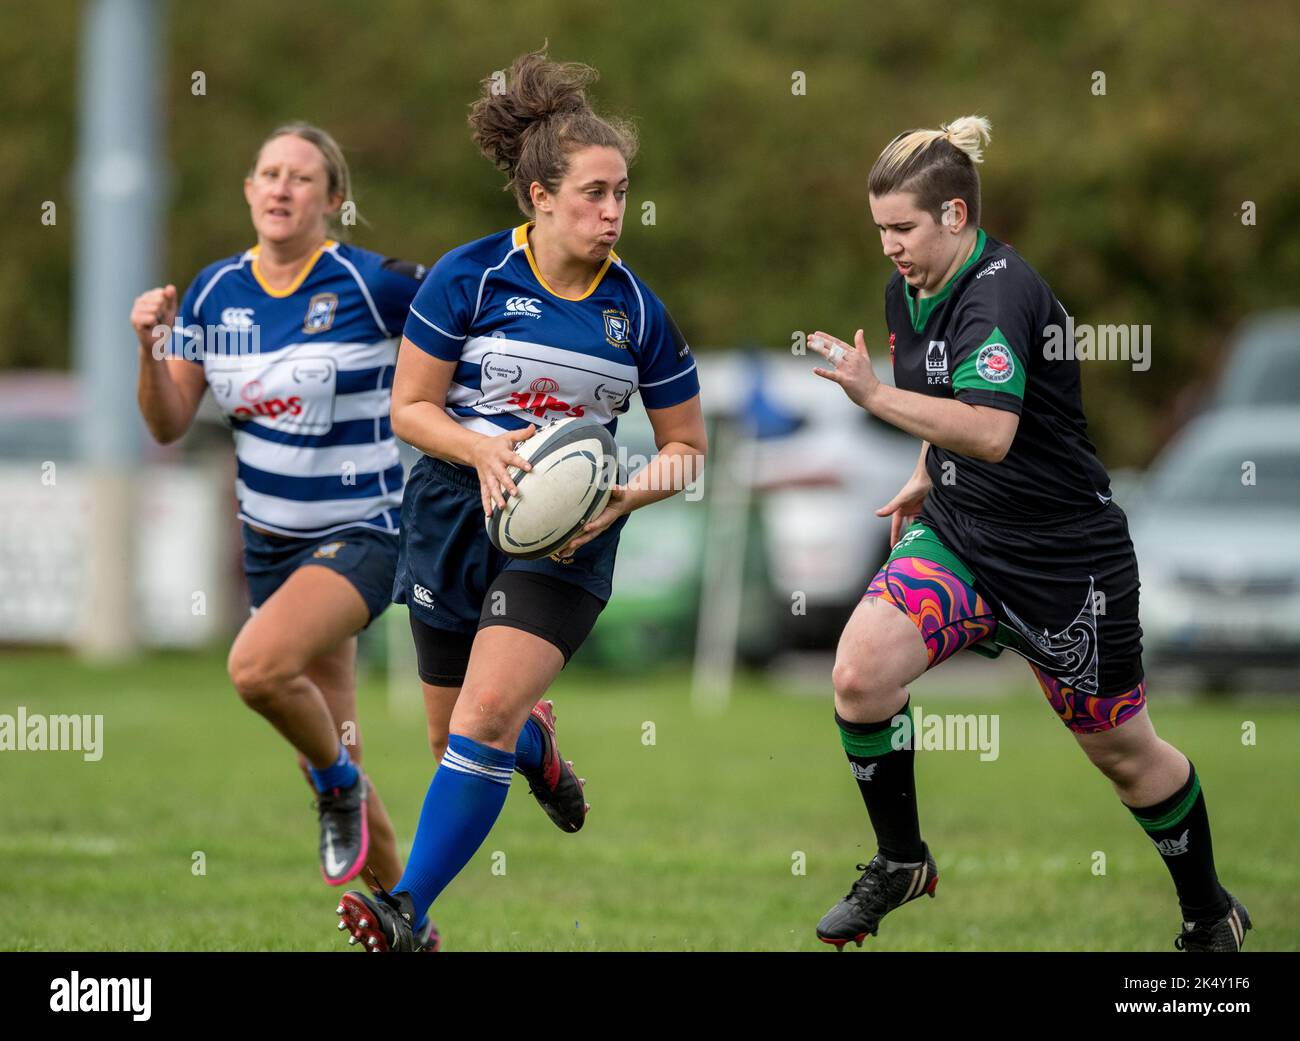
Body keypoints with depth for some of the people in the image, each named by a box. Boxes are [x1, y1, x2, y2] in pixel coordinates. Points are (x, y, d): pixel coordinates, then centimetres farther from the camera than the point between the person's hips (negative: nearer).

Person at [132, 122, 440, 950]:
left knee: (258, 667, -31)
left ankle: (337, 782, -1)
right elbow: (169, 425, 2)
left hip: (360, 534, -6)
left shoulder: (369, 284, -14)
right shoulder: (215, 293, 1)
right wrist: (151, 347, -15)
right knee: (333, 752, 9)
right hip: (271, 540, 6)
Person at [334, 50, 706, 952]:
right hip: (456, 518, 1)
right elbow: (410, 409, -4)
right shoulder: (469, 276, -6)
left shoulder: (638, 310, -1)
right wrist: (482, 447, -23)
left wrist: (629, 494, -11)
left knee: (488, 712, -21)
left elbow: (687, 446, 9)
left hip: (567, 537, -1)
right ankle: (540, 742, 48)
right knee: (455, 731, 10)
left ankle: (409, 912, -20)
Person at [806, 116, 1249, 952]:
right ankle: (900, 864, 3)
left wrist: (875, 396, -44)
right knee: (861, 674, -18)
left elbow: (992, 431, -38)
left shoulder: (1000, 294, -24)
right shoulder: (910, 292, 2)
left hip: (1063, 559, -7)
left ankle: (1211, 915, 33)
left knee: (1121, 750, 10)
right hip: (959, 534, 7)